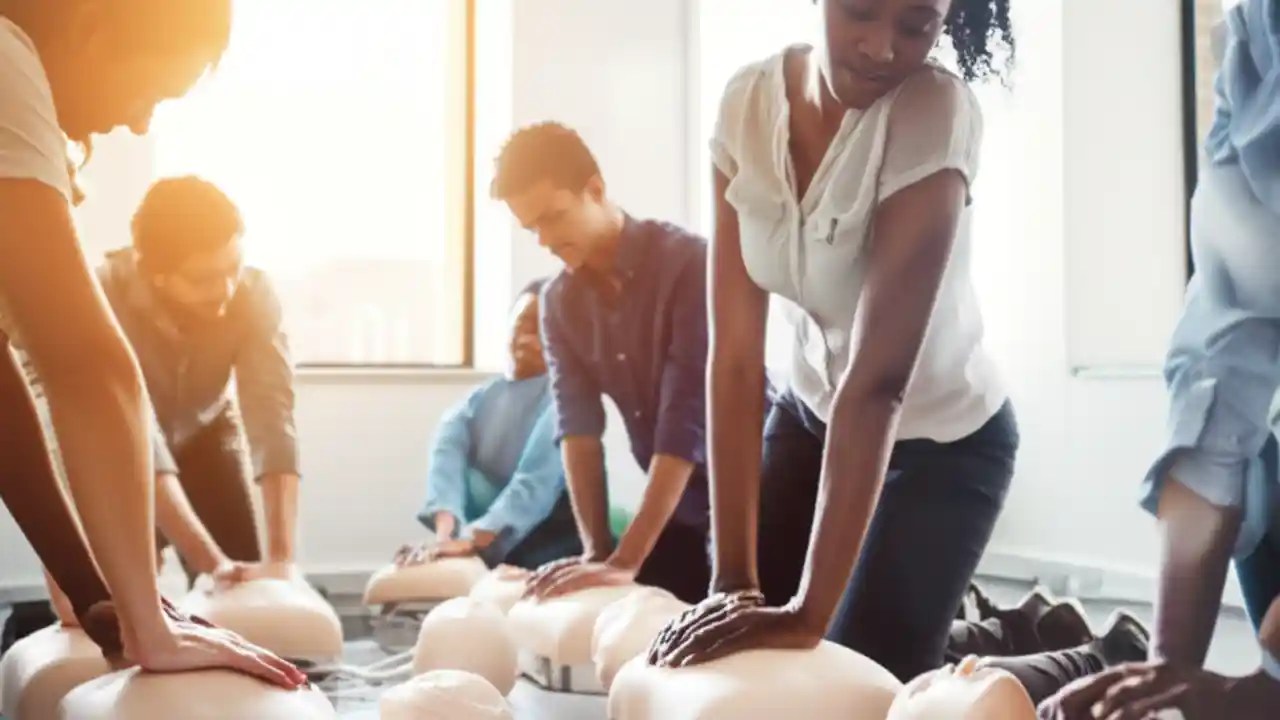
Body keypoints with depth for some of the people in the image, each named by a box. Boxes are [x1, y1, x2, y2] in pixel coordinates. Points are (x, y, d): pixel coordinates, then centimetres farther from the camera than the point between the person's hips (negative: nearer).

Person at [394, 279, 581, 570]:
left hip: (545, 546, -4)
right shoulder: (477, 401, 8)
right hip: (488, 552, 4)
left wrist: (471, 541, -37)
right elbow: (446, 458, -13)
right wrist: (445, 533, -33)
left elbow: (538, 480, -23)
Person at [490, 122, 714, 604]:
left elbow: (686, 423, -26)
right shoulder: (559, 300, 1)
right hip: (674, 505, 5)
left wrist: (625, 561, -30)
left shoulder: (689, 264, -20)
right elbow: (577, 427, -5)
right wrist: (595, 550, -16)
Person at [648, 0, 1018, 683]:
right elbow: (734, 354, -20)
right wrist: (733, 577, -24)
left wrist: (810, 609, -40)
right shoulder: (747, 101, -18)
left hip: (941, 437, -4)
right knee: (729, 665, 3)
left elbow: (880, 376, -36)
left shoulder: (935, 112, -30)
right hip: (812, 411, 4)